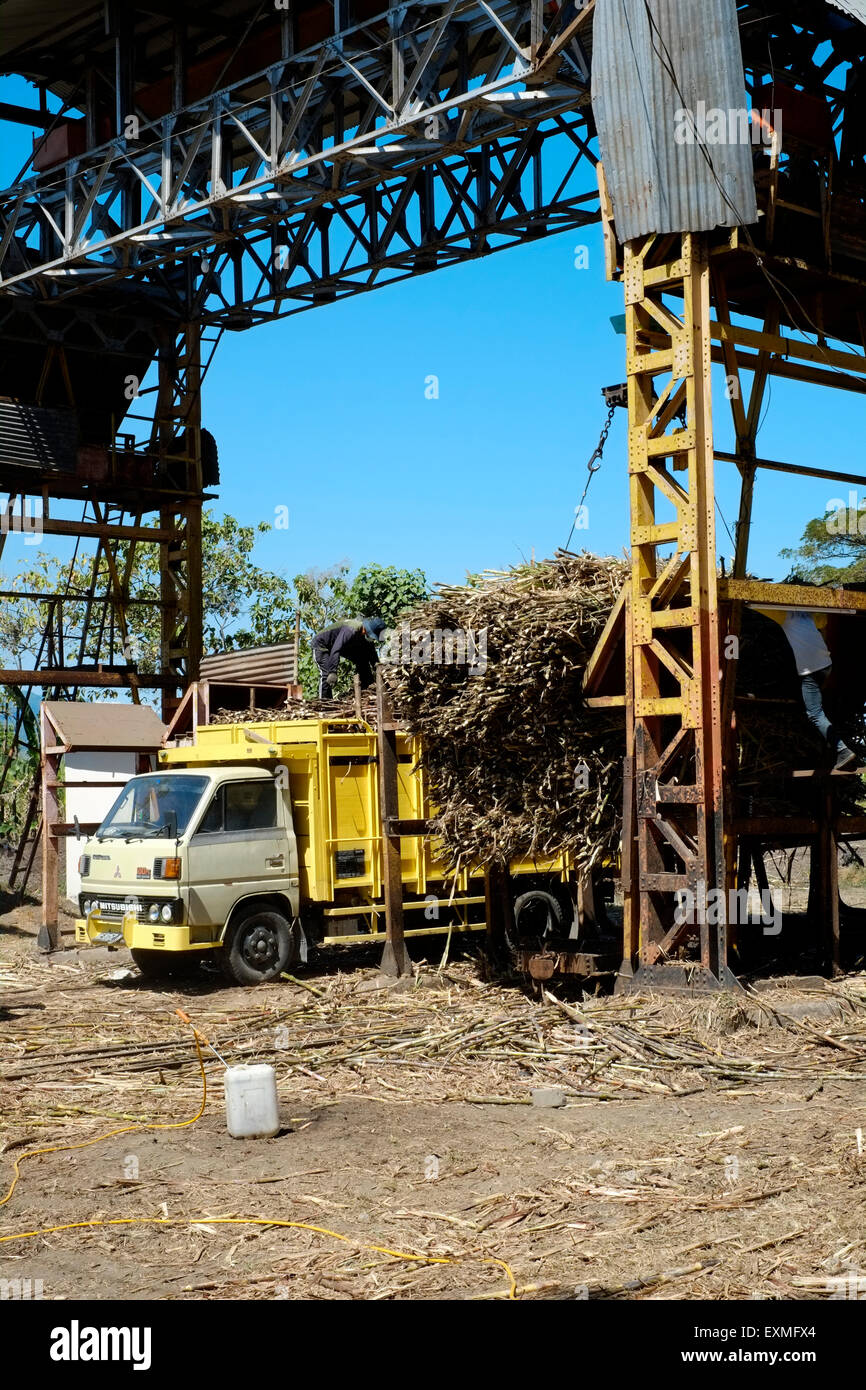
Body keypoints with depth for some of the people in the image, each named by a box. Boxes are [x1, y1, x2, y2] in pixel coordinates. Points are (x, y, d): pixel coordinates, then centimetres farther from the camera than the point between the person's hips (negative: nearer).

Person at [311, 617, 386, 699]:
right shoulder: (351, 630, -39)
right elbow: (335, 650, -46)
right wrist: (333, 672, -51)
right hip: (321, 644, -8)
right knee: (326, 673, -26)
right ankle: (325, 699, -22)